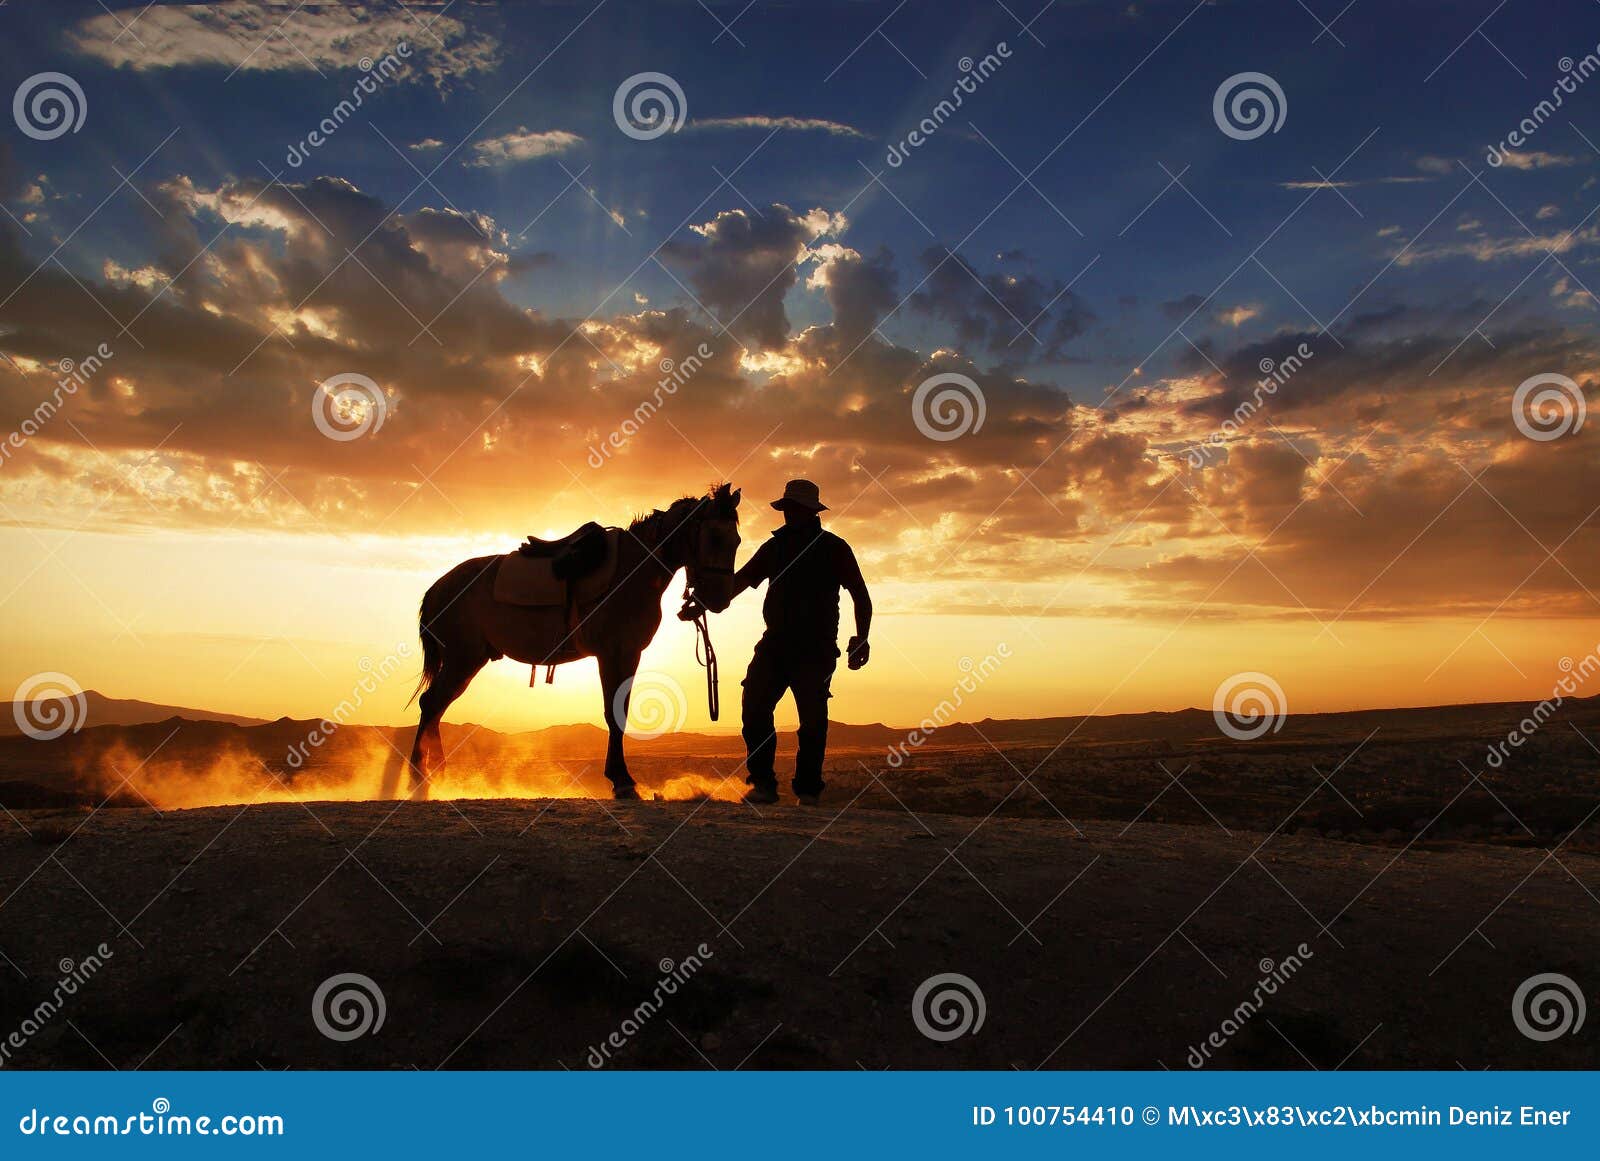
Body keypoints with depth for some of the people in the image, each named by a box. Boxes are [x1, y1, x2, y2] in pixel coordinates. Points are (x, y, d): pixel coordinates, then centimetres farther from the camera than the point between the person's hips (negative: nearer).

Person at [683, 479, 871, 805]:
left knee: (812, 721, -5)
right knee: (754, 709, -8)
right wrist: (702, 606, 3)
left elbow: (861, 597, 3)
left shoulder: (834, 548, 3)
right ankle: (763, 784, -1)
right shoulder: (775, 546, 15)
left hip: (815, 651, -4)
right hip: (774, 644, 4)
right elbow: (738, 581, 14)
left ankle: (807, 791, 5)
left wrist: (862, 638, -9)